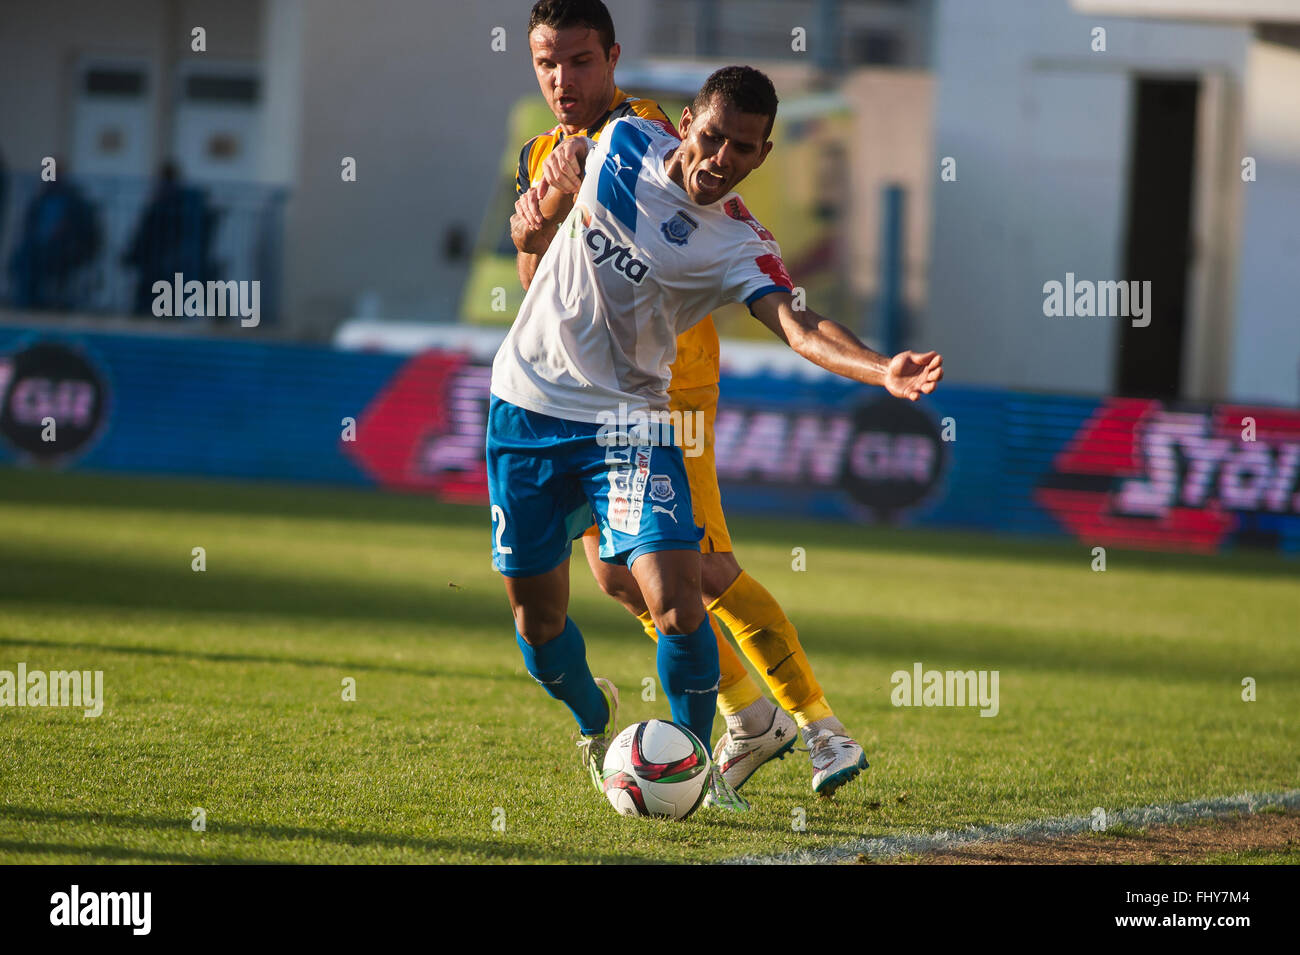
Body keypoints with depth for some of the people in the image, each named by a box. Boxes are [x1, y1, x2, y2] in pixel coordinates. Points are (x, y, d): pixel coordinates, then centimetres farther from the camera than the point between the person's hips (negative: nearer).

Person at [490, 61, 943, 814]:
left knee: (678, 605, -19)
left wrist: (882, 370, -48)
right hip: (529, 404, 2)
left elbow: (798, 325, -33)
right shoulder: (622, 143, -4)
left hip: (628, 421, -2)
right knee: (537, 615, 8)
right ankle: (595, 721, 40)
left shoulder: (740, 247, -14)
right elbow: (562, 183, 23)